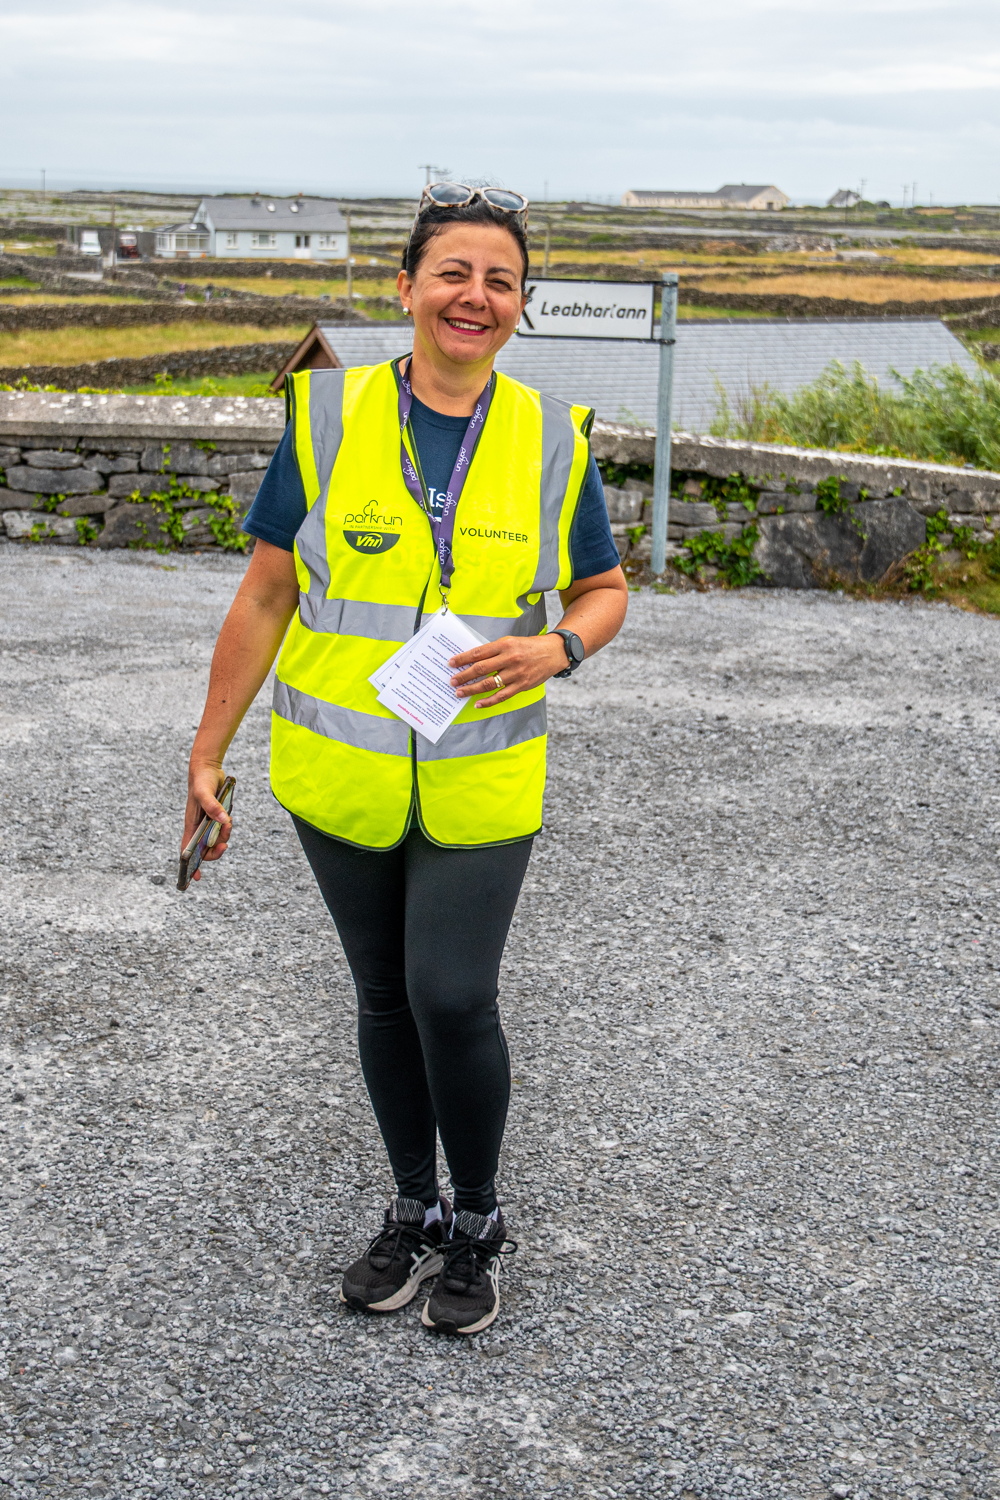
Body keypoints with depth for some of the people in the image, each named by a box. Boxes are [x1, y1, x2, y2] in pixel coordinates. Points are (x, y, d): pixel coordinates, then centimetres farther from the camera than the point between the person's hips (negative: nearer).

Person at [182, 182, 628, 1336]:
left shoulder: (552, 440, -2)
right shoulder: (325, 417, -5)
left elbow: (605, 590, 9)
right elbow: (264, 598, -1)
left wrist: (555, 648, -14)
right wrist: (208, 754, 1)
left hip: (483, 784, -1)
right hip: (340, 775, 1)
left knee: (452, 998, -5)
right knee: (386, 995, 13)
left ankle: (476, 1223, 21)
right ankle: (413, 1210, 34)